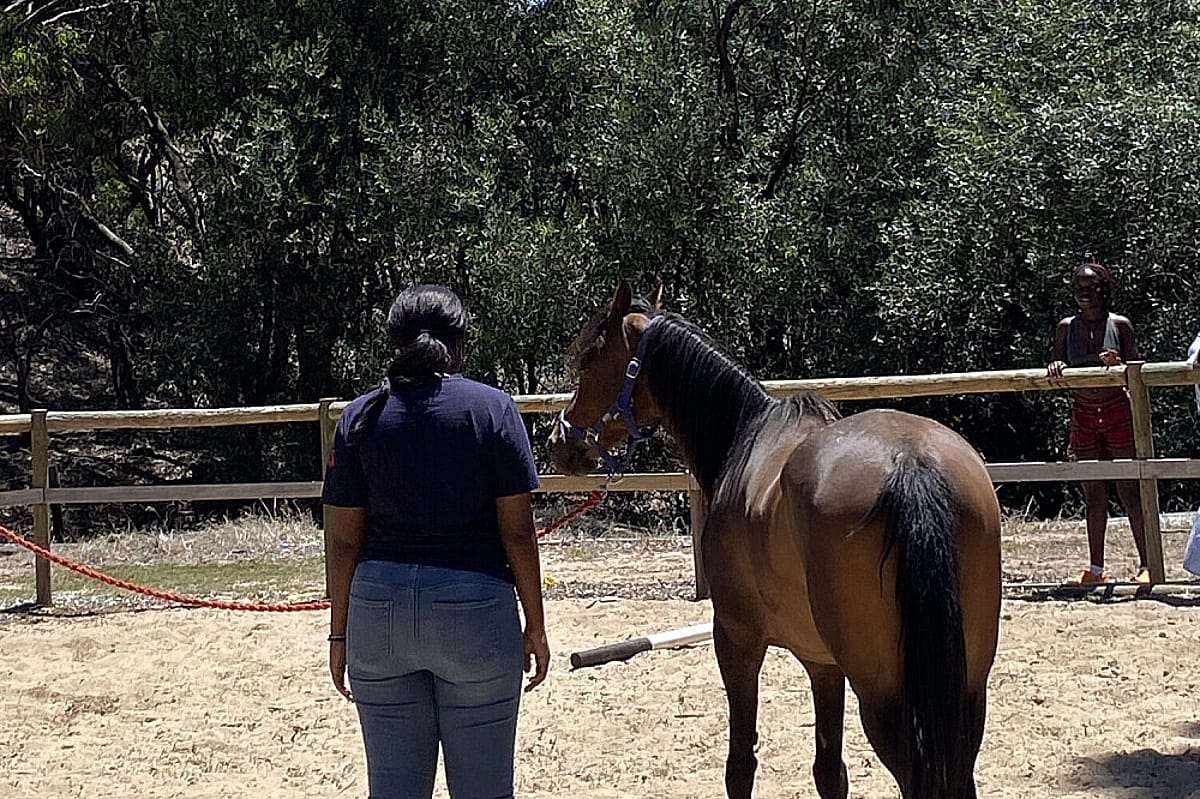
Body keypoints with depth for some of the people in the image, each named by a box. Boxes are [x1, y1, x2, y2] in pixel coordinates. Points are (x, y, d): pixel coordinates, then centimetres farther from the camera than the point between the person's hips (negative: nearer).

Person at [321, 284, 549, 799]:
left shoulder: (360, 417, 3)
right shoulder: (492, 409, -3)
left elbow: (344, 540, 3)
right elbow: (517, 531, -4)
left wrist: (340, 633, 11)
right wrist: (535, 626, 3)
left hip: (379, 605, 2)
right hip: (475, 603, -2)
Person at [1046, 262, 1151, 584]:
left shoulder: (1119, 325, -1)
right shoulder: (1066, 327, 6)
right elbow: (1056, 373, 9)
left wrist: (1117, 363, -20)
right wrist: (1056, 367, -13)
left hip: (1118, 411, -3)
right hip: (1083, 414, 3)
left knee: (1129, 491, -3)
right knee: (1093, 494, 7)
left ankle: (1146, 564, 1)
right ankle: (1096, 568, 12)